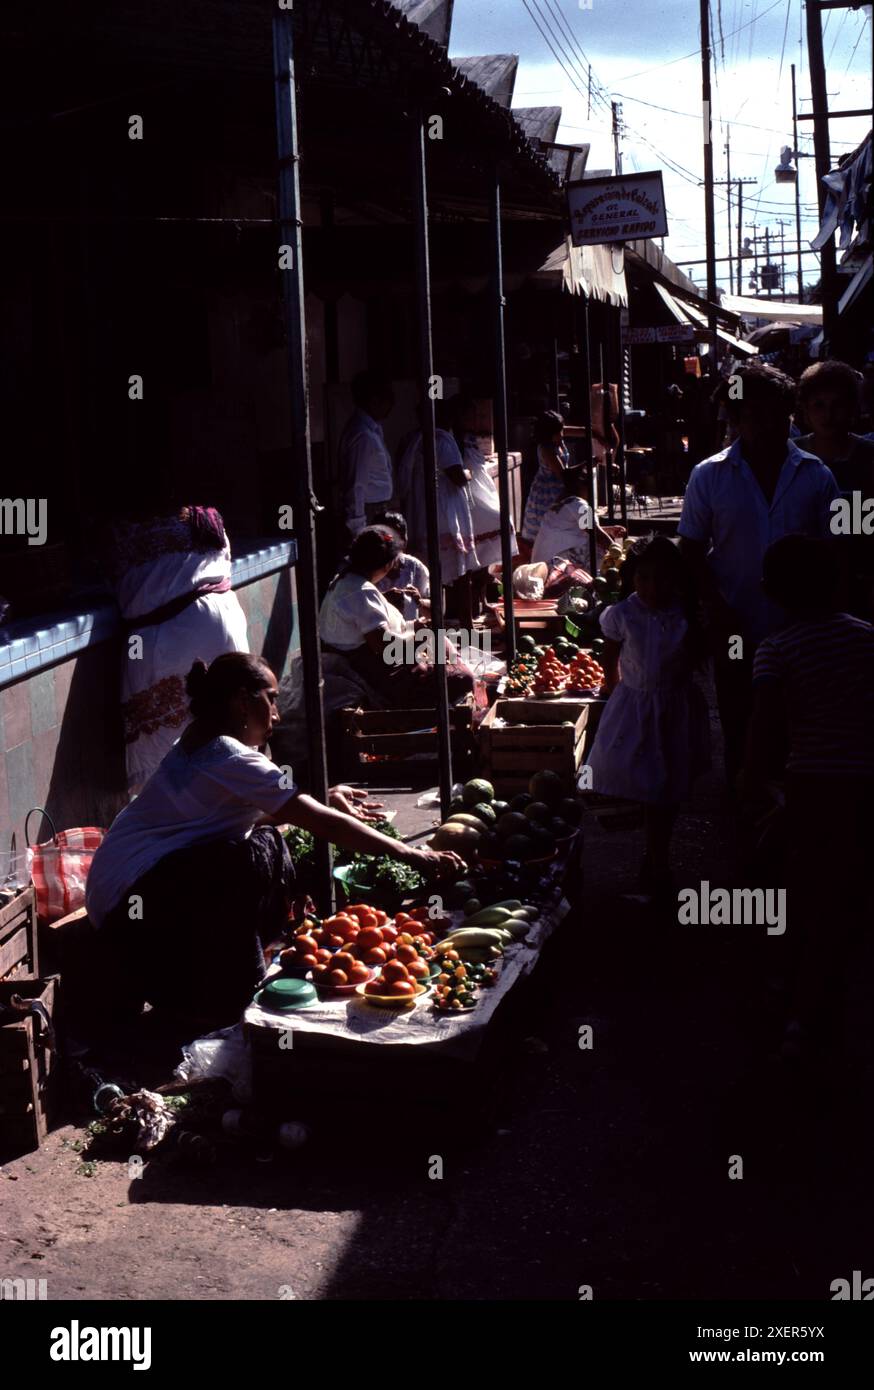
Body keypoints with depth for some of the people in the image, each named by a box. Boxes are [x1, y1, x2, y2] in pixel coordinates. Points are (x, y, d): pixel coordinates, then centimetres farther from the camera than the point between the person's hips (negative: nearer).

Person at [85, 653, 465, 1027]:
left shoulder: (199, 745, 10)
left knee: (266, 840, 8)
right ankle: (220, 1004, -11)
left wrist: (322, 801, 6)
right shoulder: (232, 759, -19)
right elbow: (324, 824, -20)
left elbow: (254, 811, 16)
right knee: (255, 854, -24)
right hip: (132, 902, -10)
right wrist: (409, 854, -15)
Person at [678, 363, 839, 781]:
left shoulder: (816, 476, 0)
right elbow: (692, 550, 1)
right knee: (739, 730, 11)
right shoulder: (709, 476, -2)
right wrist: (716, 606, -12)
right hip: (737, 632, -1)